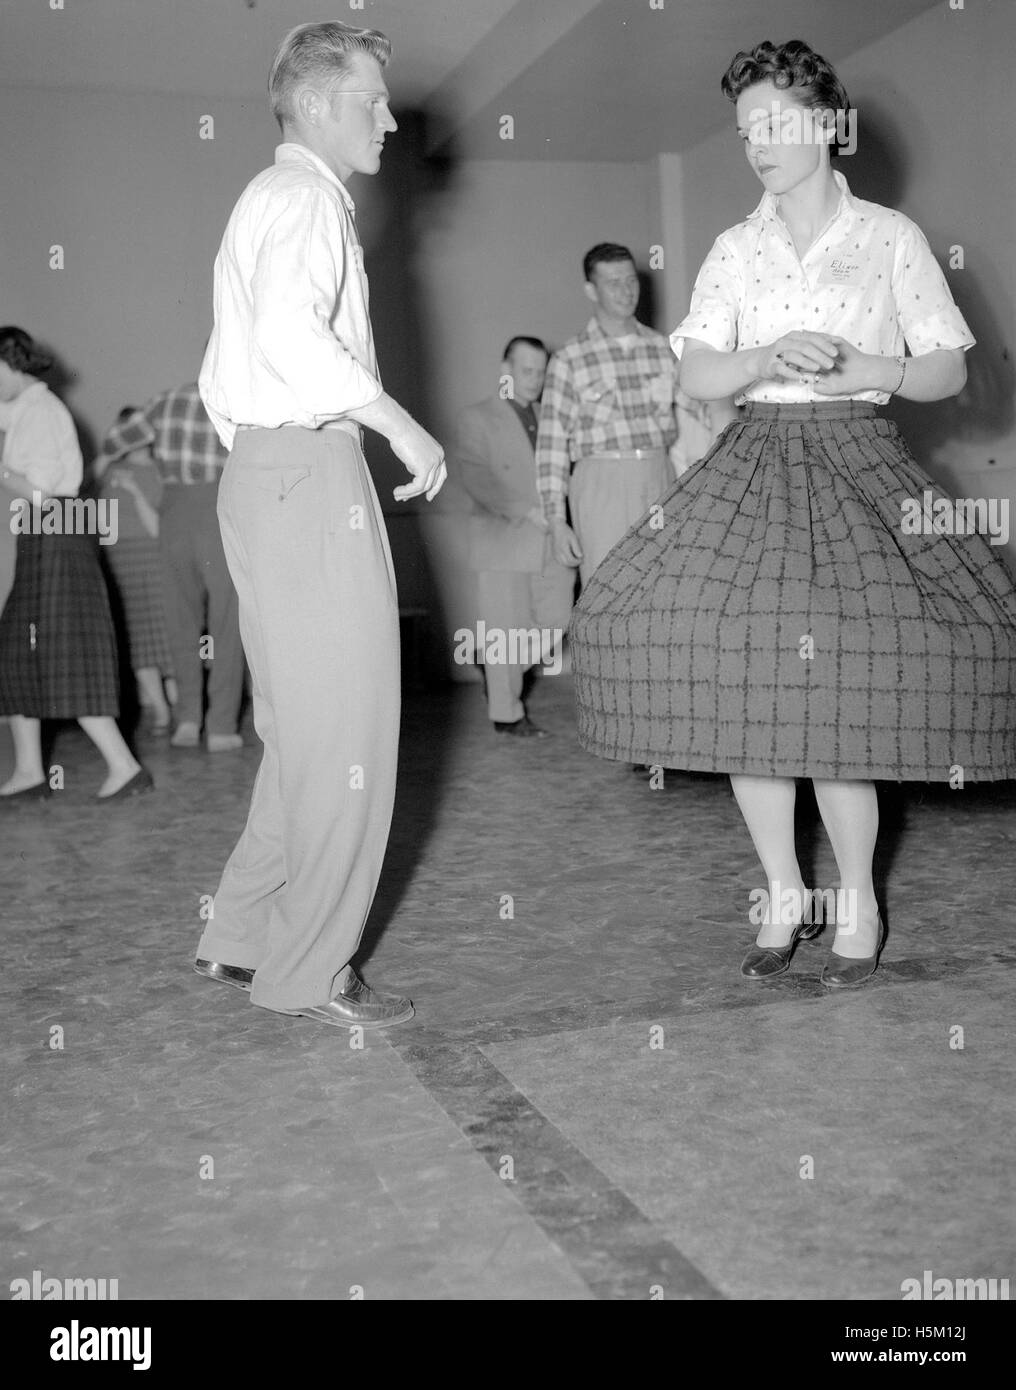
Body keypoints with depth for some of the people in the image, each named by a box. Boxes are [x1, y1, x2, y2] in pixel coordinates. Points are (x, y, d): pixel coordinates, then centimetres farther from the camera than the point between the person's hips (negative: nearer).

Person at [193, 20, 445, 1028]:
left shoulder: (267, 199, 26)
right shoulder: (306, 197, -6)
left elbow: (224, 372, 26)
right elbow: (290, 333, -25)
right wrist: (398, 422, -19)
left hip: (259, 470, 10)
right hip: (311, 469, -10)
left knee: (306, 730, 14)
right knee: (345, 732, -5)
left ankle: (240, 937, 20)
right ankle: (307, 972, 3)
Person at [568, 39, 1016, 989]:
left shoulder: (890, 237, 6)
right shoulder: (736, 249, 12)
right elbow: (696, 376, 3)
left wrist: (867, 369, -13)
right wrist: (769, 358, -16)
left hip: (856, 464, -2)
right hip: (753, 466, 3)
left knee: (839, 693, -11)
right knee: (742, 687, -5)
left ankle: (858, 904, 8)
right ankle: (783, 895, 13)